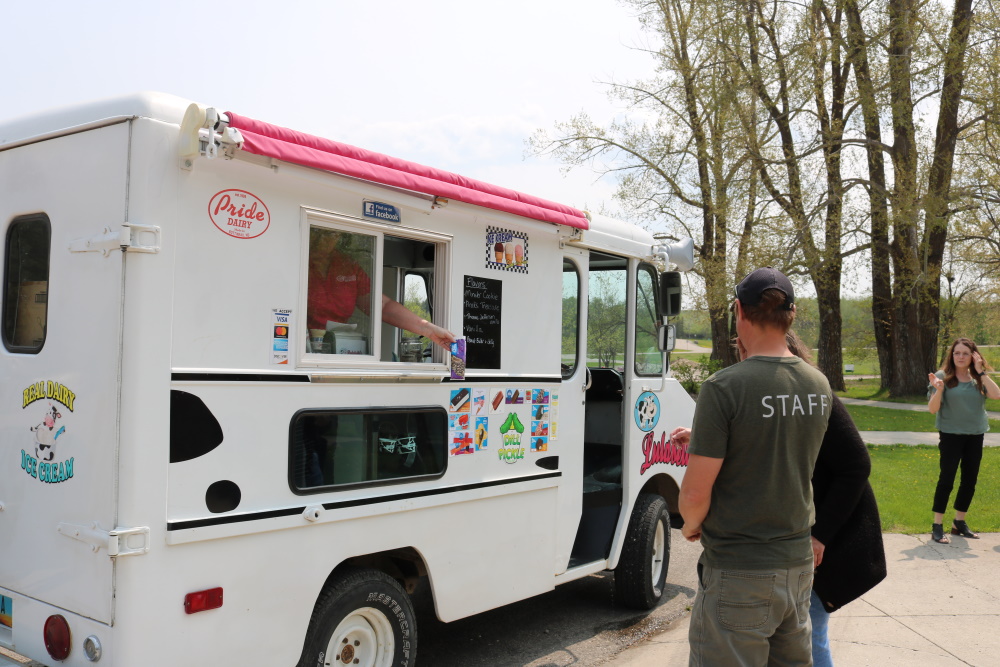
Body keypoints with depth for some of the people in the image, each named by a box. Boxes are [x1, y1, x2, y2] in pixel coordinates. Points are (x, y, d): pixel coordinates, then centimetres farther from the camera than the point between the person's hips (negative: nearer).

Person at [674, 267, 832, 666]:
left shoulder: (724, 387, -19)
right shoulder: (819, 387, 1)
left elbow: (695, 492, -18)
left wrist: (691, 524, 4)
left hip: (738, 573, -7)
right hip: (797, 563, 7)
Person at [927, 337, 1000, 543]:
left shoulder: (978, 379, 5)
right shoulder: (943, 376, -6)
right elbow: (932, 409, -12)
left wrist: (981, 372, -12)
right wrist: (938, 390, -30)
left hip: (975, 436, 5)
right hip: (951, 435, -4)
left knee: (970, 480, 10)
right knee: (947, 479, -7)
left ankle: (959, 522, 25)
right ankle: (937, 526, -1)